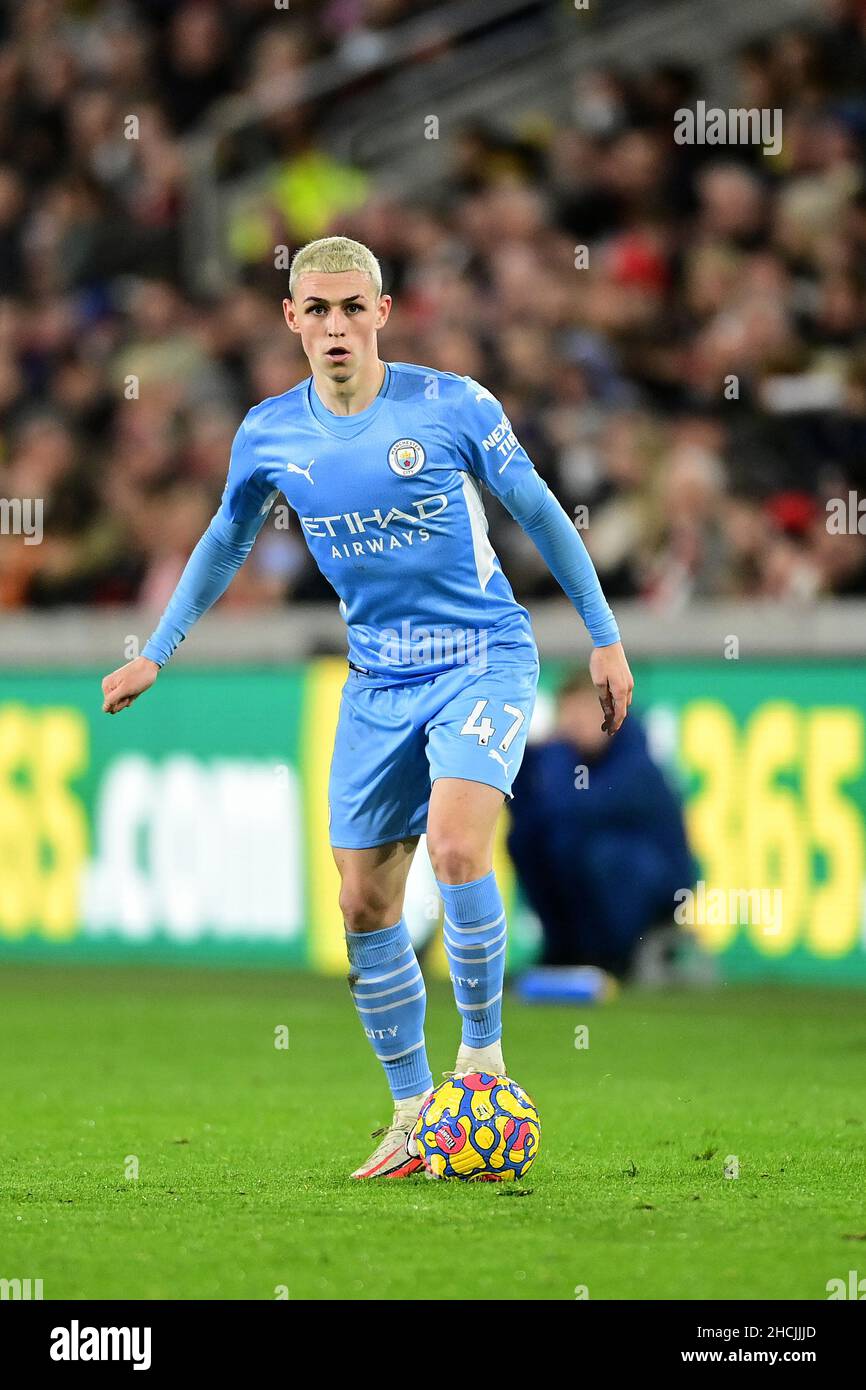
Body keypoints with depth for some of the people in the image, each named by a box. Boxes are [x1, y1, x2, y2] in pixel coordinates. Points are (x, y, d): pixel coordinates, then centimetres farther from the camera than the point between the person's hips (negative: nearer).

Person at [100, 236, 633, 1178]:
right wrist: (156, 653, 18)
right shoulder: (268, 435, -2)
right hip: (378, 680, 4)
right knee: (364, 903, 2)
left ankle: (482, 1053, -7)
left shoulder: (453, 407, -11)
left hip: (484, 658, -4)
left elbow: (540, 516, 0)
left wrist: (604, 637, 3)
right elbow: (226, 541, 17)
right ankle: (413, 1112, 15)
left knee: (457, 846, -26)